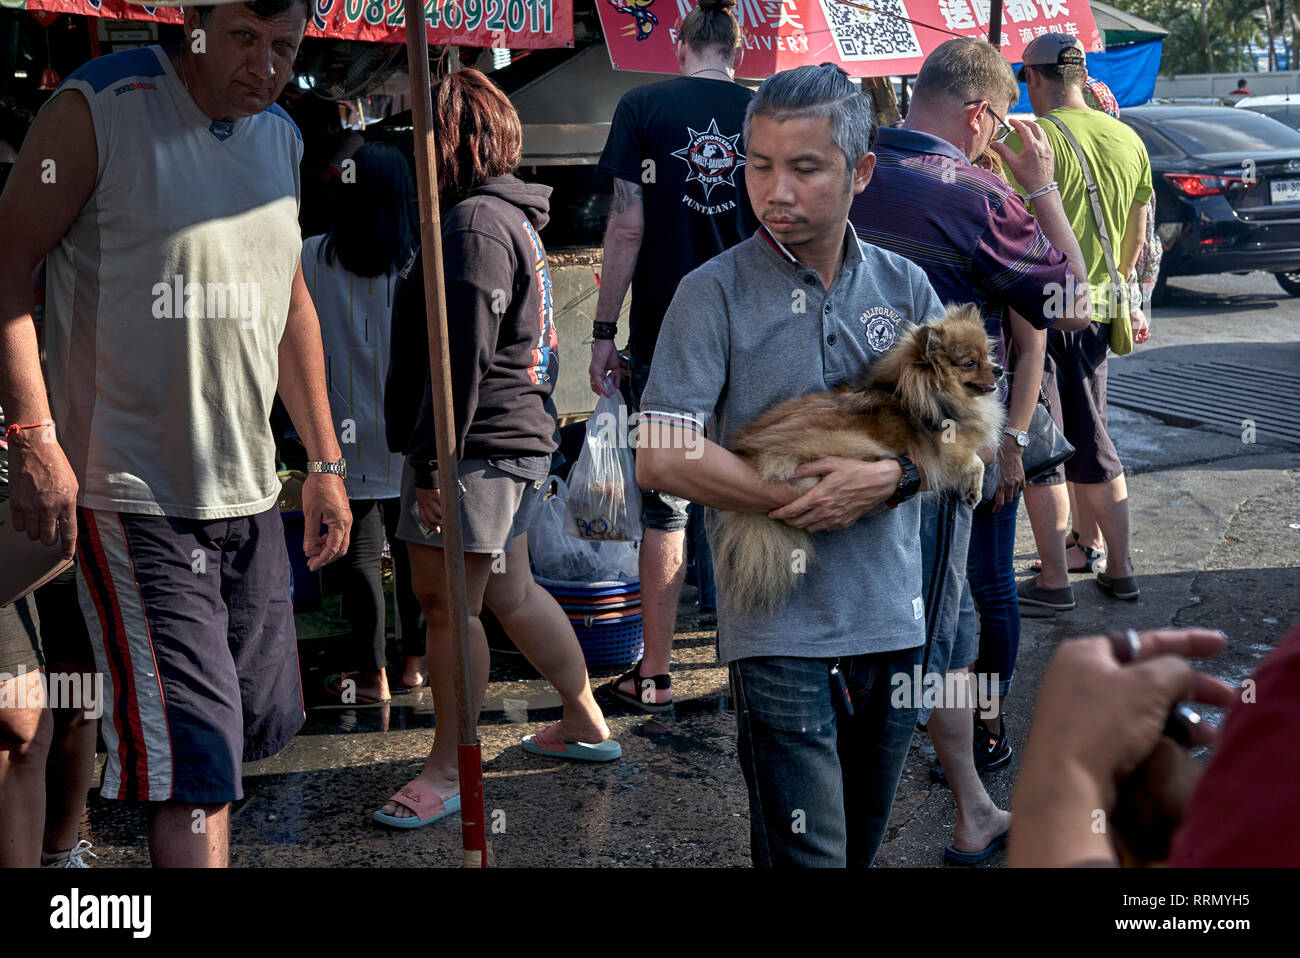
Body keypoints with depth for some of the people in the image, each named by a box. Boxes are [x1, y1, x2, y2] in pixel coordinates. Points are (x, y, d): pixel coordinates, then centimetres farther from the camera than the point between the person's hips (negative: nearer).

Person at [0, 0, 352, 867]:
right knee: (196, 759, -9)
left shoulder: (283, 139, 11)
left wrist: (324, 464, 17)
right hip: (133, 493, -7)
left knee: (264, 724, 15)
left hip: (248, 493, 7)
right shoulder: (100, 108, -8)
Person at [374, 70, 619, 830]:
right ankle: (588, 724, 31)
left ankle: (448, 772, 6)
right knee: (510, 592, 20)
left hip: (480, 444, -11)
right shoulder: (513, 217, 17)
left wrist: (433, 467, -21)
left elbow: (463, 359, -22)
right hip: (521, 434, 11)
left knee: (446, 602, -4)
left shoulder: (475, 224, -15)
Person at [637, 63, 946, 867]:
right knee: (807, 852, -4)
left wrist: (890, 478, -14)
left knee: (864, 845, 17)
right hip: (780, 628, -4)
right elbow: (663, 459, -13)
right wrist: (803, 503, -14)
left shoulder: (907, 288, 6)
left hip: (893, 619, 4)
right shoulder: (715, 293, -6)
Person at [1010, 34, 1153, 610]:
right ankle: (1119, 569, 23)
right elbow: (1136, 239, 16)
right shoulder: (1129, 141, 8)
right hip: (1096, 316, 6)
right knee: (1093, 444, 17)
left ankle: (1054, 581, 7)